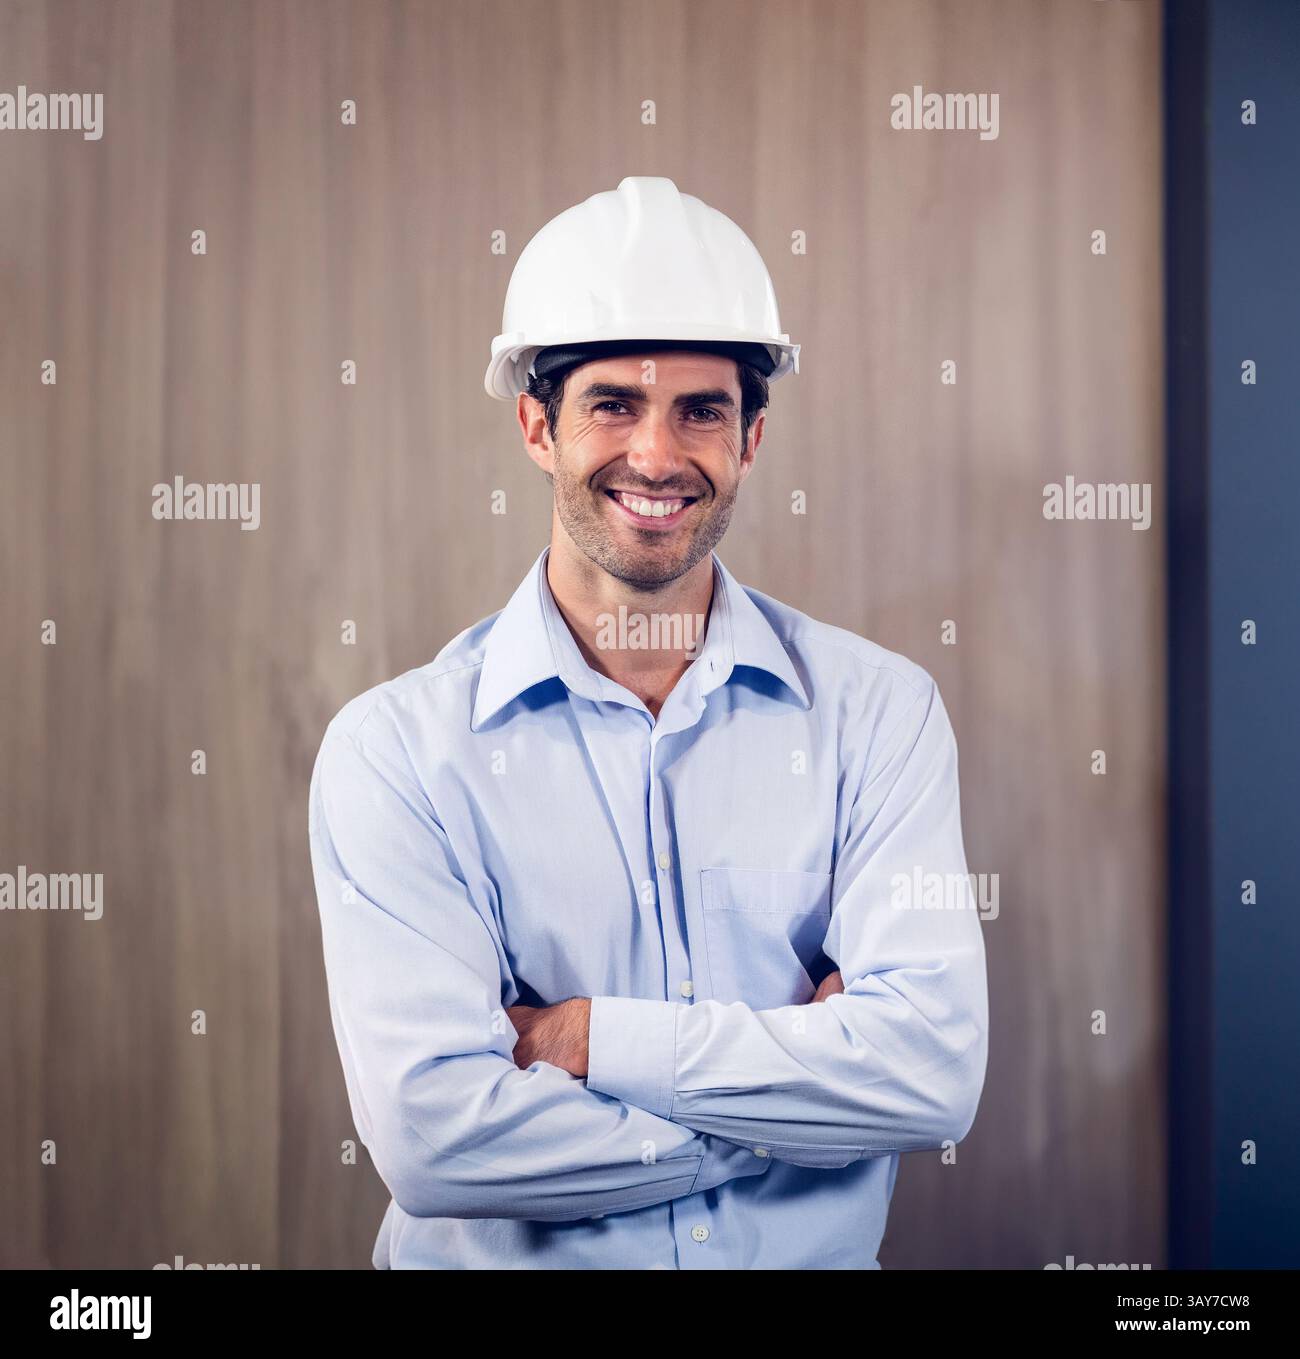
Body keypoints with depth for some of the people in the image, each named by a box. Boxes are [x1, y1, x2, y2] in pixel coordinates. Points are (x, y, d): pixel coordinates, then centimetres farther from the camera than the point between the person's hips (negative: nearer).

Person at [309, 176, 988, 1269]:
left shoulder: (877, 708, 2)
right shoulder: (395, 750, -4)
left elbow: (934, 1067, -9)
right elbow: (432, 1136, -14)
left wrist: (589, 1038, -12)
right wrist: (798, 1073, -10)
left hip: (816, 1261, 1)